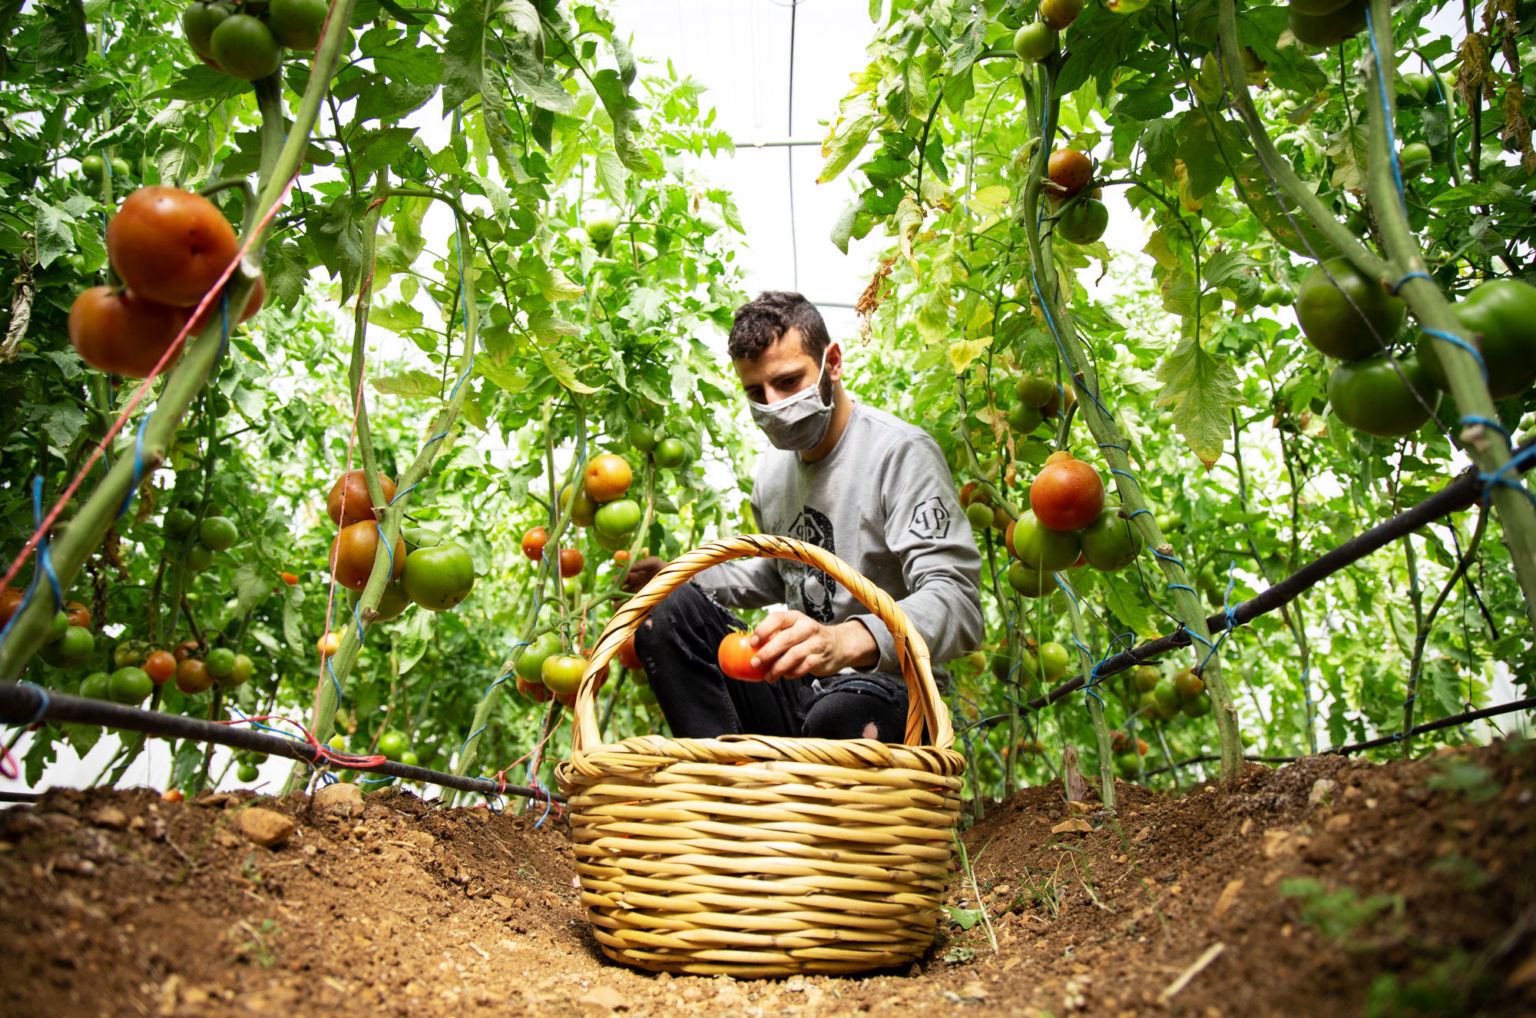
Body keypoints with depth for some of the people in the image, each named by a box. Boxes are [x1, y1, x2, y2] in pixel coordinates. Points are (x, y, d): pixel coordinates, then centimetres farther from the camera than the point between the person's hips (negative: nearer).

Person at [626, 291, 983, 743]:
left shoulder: (902, 453, -12)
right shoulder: (773, 466, 12)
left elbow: (957, 602, -25)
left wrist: (846, 640, -44)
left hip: (884, 692, -7)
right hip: (796, 686, 7)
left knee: (840, 713, -41)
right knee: (666, 613, -10)